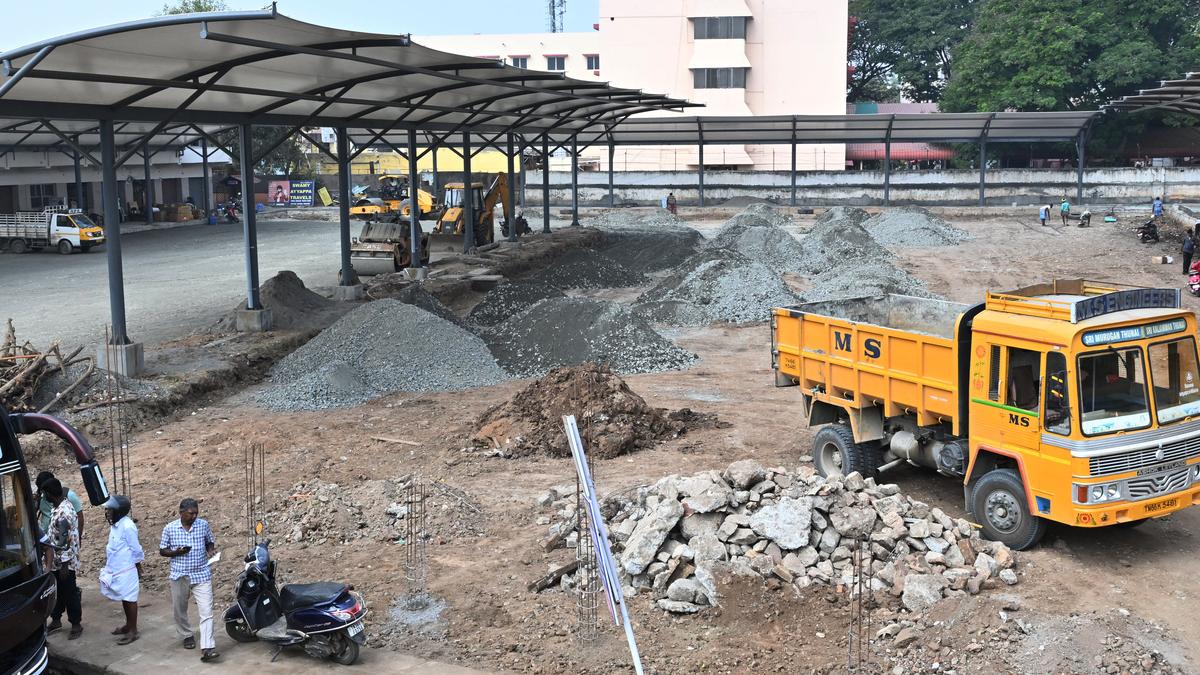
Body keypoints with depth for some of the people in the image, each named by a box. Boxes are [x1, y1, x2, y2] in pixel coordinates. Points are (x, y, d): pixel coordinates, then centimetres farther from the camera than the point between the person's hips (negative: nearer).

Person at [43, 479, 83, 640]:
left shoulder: (63, 514, -27)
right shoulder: (63, 505, 4)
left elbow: (66, 543, -25)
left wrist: (64, 566, -21)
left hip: (64, 562, -9)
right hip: (57, 561, 9)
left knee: (69, 593, 4)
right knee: (58, 591, 20)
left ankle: (76, 625, 16)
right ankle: (56, 620, 34)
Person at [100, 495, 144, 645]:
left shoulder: (127, 526, -22)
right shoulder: (115, 525, 5)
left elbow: (136, 550, -15)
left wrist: (139, 570, -9)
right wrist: (108, 563, 21)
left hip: (127, 570, -9)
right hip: (116, 570, 9)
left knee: (129, 599, 1)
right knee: (124, 599, 19)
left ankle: (133, 630, 9)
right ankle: (128, 625, 32)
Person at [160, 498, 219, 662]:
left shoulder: (203, 525, -1)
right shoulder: (170, 528, -4)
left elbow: (210, 542, 14)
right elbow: (162, 551, 2)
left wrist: (210, 551, -8)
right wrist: (176, 552, -17)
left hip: (202, 575, -1)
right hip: (180, 576, 1)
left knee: (206, 611, -12)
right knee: (180, 610, 17)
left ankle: (207, 648, -17)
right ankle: (187, 635, 43)